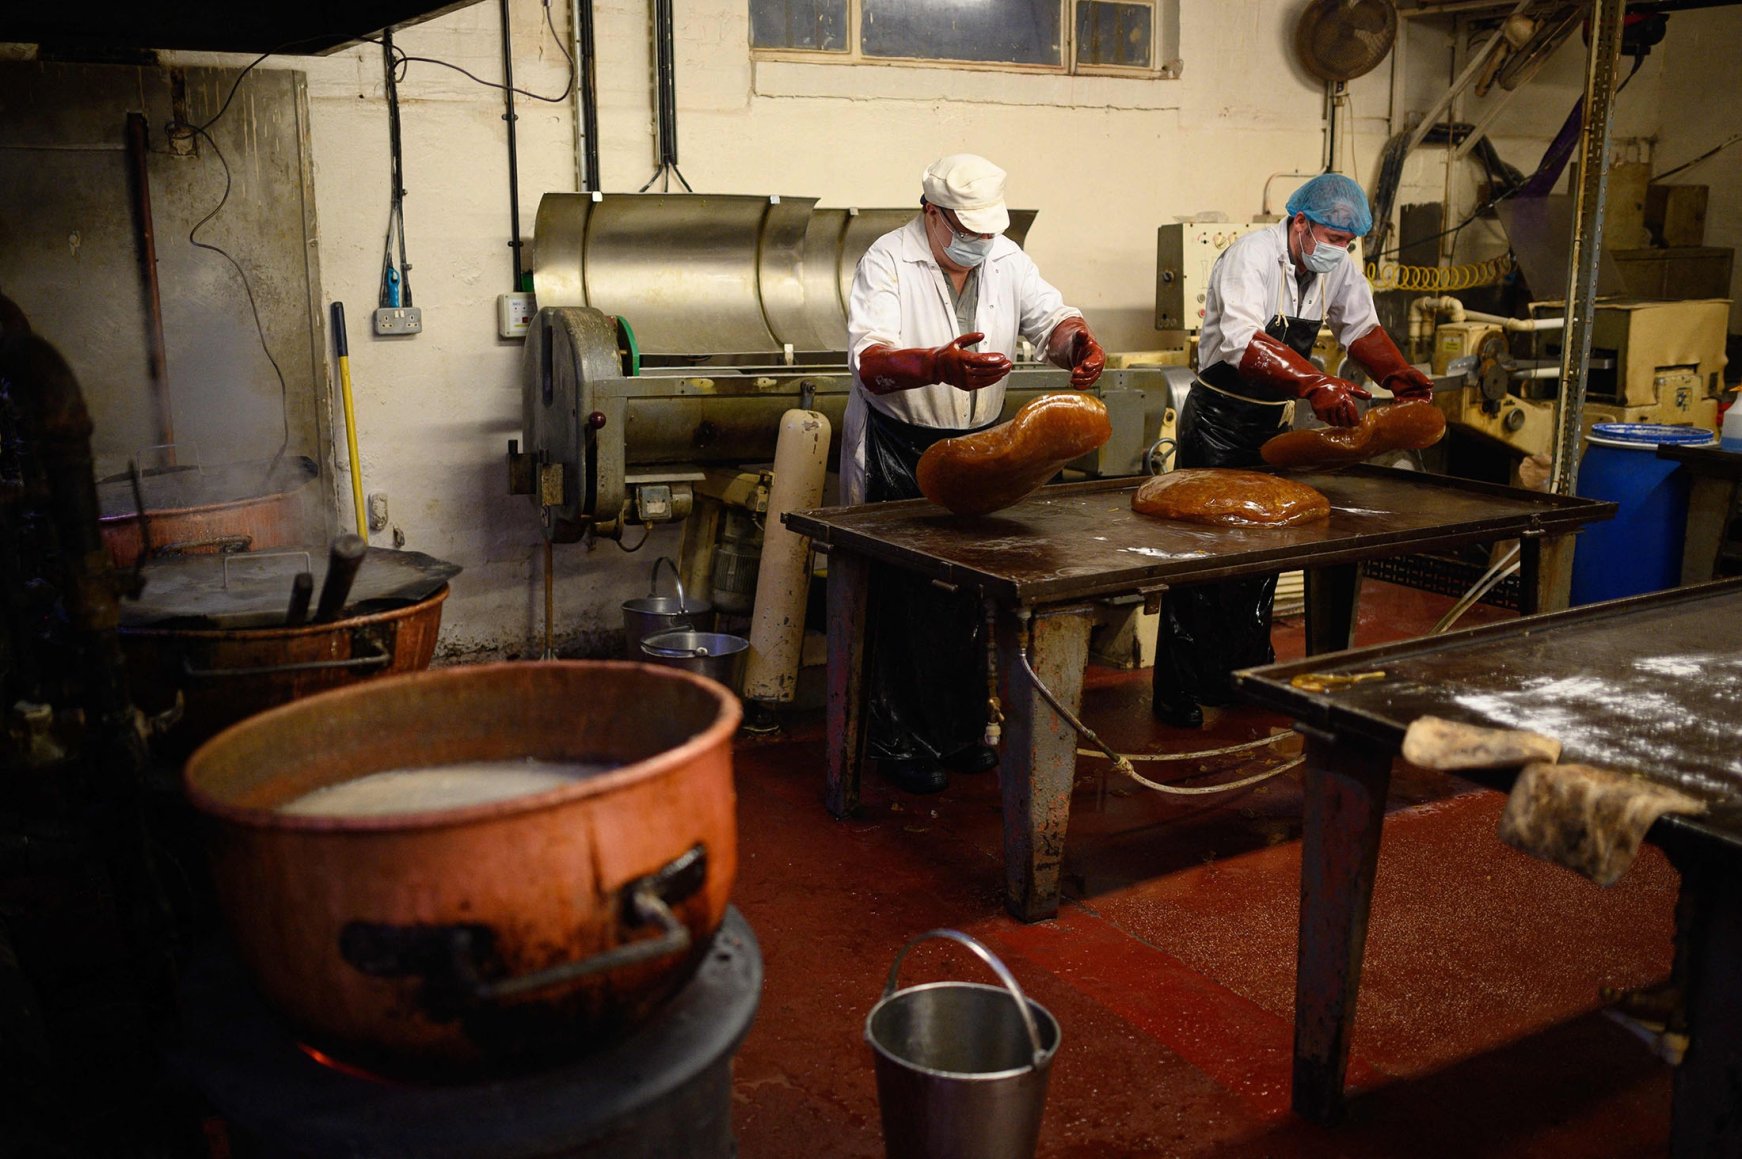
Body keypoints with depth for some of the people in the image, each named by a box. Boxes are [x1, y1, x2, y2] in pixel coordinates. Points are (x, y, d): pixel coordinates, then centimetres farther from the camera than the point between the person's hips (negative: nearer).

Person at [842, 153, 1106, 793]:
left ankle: (961, 729, 26)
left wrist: (1077, 342, -23)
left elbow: (1049, 318, 3)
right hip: (899, 454, -6)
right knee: (903, 600, -4)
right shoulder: (887, 261, -16)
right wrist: (938, 366, -50)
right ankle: (899, 741, 9)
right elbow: (870, 361, -29)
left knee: (970, 594, 12)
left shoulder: (1005, 257, 4)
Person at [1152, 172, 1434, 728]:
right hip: (1218, 423, -7)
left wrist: (1399, 377, -7)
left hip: (1274, 424, 7)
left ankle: (1245, 675, 23)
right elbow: (1244, 342, -37)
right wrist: (1316, 385, -47)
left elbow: (1362, 328, 13)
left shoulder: (1338, 267, 3)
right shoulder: (1252, 257, -21)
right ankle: (1177, 696, 1)